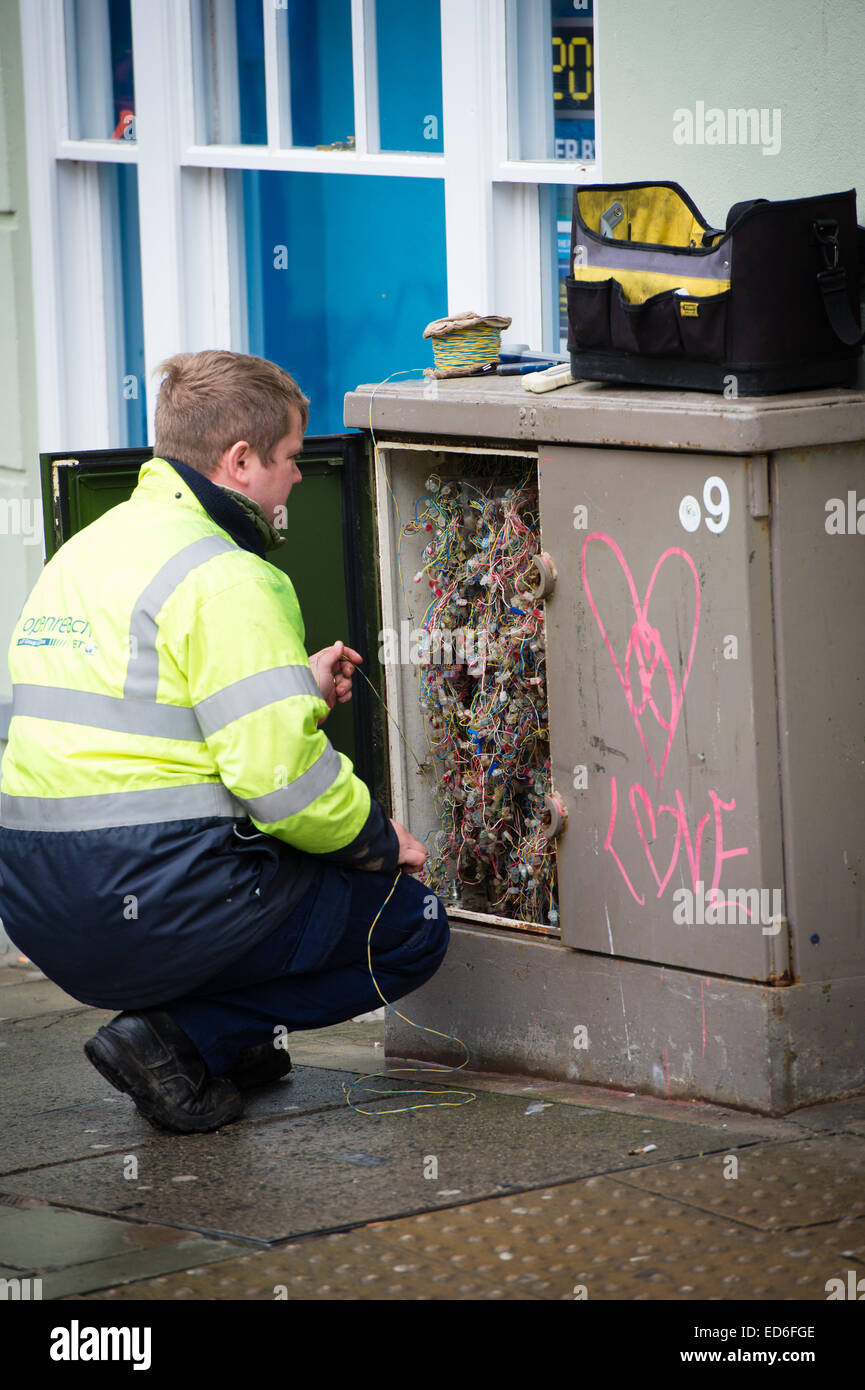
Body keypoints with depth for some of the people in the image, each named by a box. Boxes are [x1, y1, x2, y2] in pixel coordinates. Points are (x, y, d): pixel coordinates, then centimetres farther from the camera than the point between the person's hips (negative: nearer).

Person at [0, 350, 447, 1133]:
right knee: (413, 927, 8)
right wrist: (381, 842, 1)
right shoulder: (224, 579, -13)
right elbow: (282, 778, -18)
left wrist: (297, 692, 24)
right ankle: (183, 1039, -5)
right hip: (159, 904, -9)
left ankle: (235, 1040, 15)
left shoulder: (88, 548, 16)